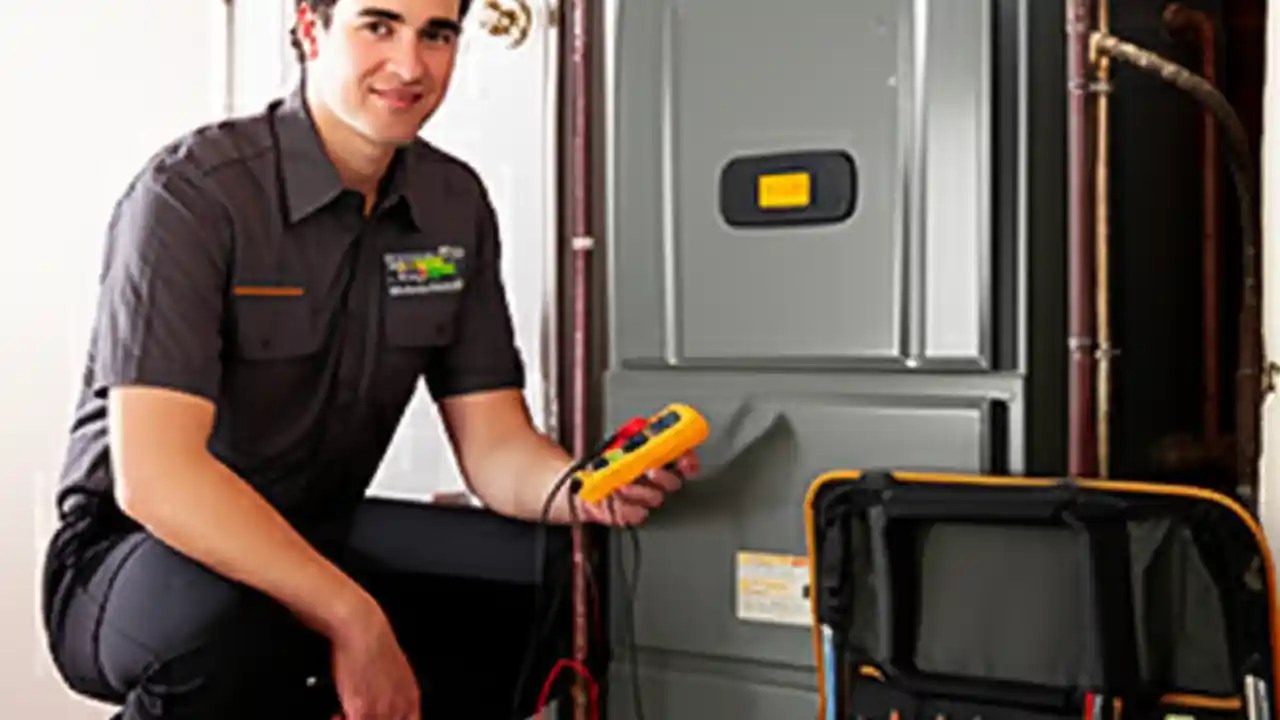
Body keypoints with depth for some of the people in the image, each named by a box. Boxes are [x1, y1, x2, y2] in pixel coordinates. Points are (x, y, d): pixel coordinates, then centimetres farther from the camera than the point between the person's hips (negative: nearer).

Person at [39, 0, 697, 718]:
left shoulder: (456, 204, 1)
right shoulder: (191, 192, -19)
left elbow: (496, 447, -2)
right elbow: (154, 475, -28)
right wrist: (355, 622, -30)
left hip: (317, 544, 6)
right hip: (141, 556, -6)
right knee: (236, 622, -39)